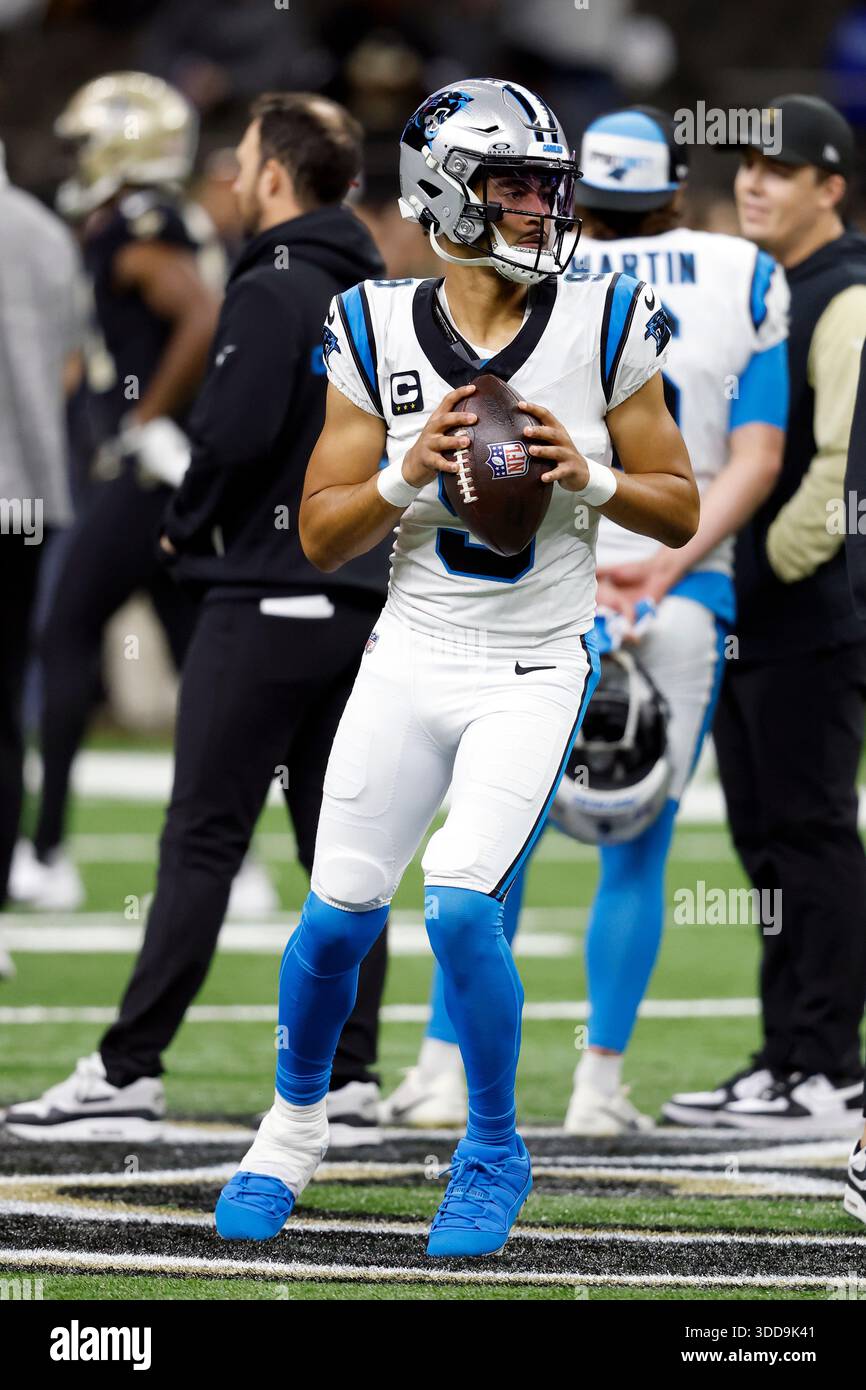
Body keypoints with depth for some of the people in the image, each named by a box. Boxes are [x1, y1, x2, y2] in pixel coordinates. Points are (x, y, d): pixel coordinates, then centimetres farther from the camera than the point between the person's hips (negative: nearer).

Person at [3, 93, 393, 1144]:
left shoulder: (272, 291, -13)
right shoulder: (380, 296, 12)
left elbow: (235, 434, -20)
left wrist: (188, 528, -4)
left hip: (266, 596, -8)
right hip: (359, 600, 8)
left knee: (201, 841, -8)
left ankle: (127, 1073, -9)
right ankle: (349, 1074, 9)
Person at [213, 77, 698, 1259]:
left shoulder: (604, 330, -5)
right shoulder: (379, 337, -3)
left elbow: (681, 510, 3)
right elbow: (322, 538, 0)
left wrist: (590, 475, -16)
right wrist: (408, 473, -17)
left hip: (537, 672, -2)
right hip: (412, 661, 2)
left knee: (462, 906, -16)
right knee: (341, 911, 2)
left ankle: (494, 1154, 5)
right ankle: (294, 1125, 28)